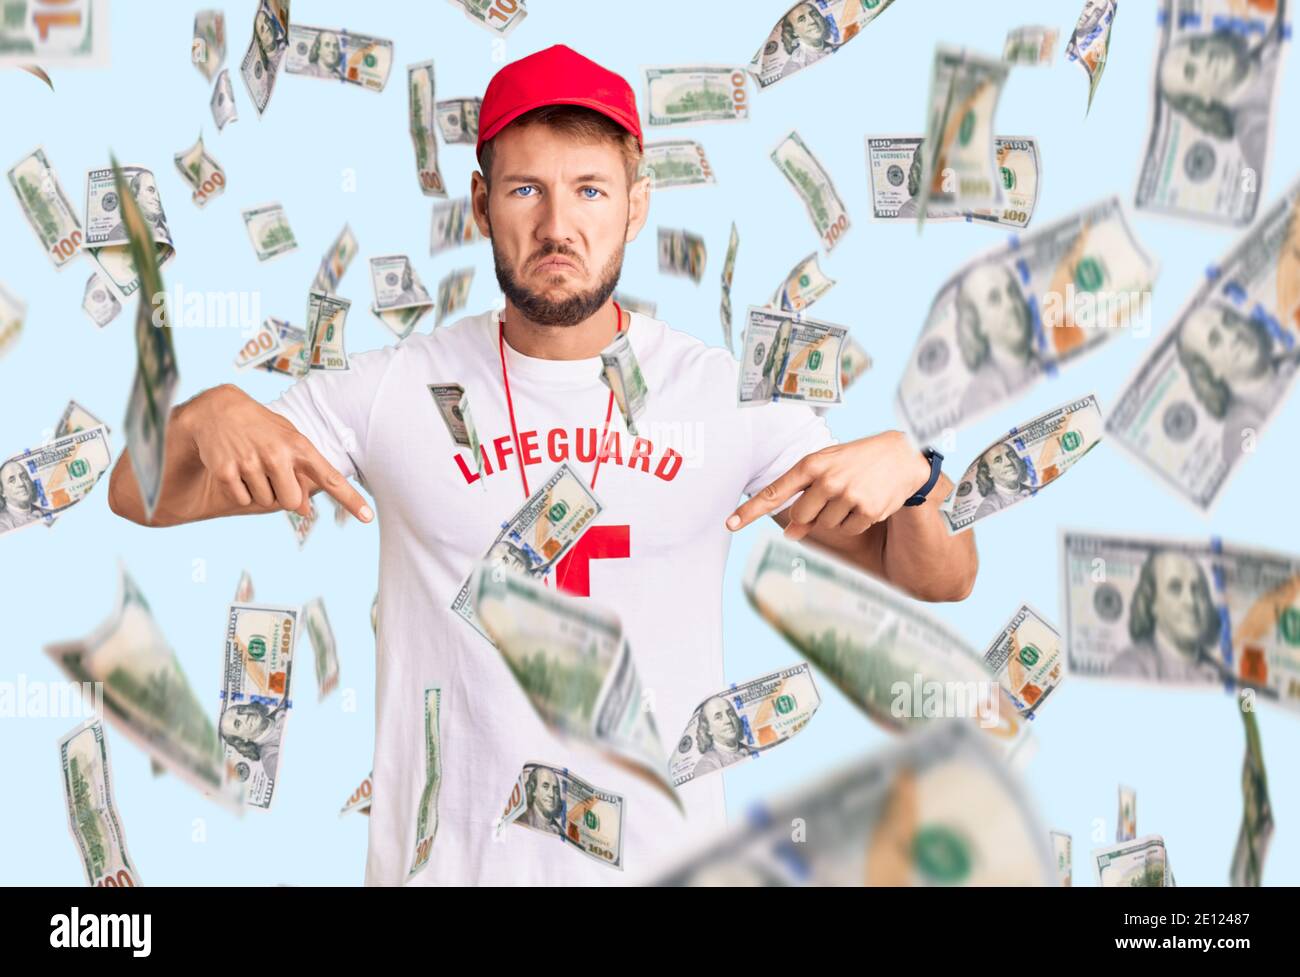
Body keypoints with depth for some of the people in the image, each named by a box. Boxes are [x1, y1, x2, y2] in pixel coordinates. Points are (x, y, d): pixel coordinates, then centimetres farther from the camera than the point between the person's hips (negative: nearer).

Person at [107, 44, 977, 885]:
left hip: (666, 858, 0)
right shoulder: (392, 392, -6)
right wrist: (213, 415, -25)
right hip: (447, 860, 0)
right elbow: (139, 498, -3)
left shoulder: (727, 394, -6)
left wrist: (906, 469, -26)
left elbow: (940, 582, -4)